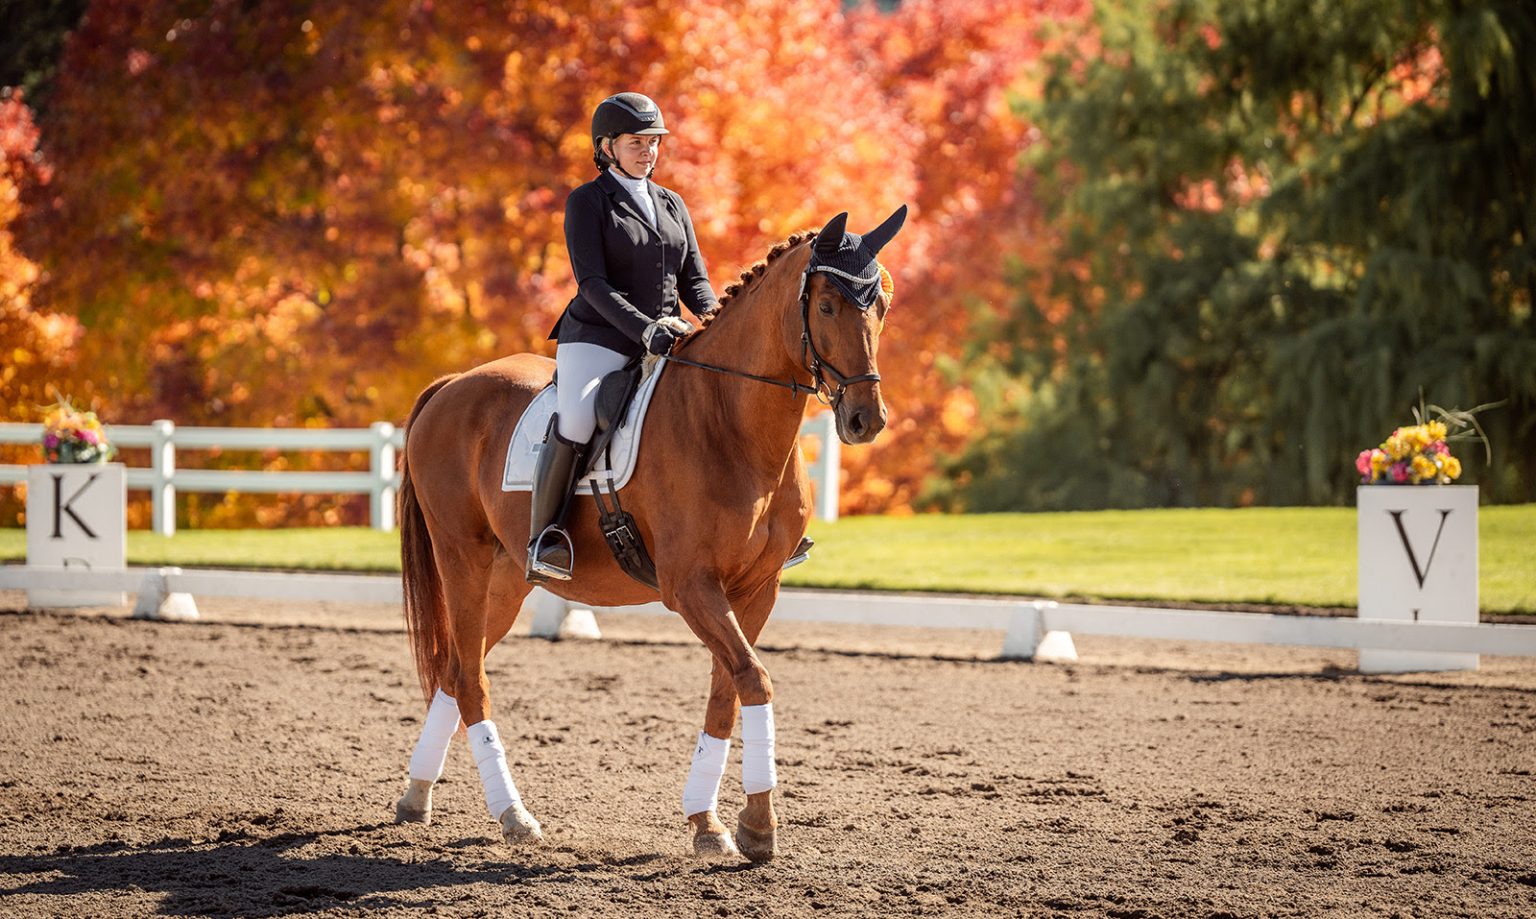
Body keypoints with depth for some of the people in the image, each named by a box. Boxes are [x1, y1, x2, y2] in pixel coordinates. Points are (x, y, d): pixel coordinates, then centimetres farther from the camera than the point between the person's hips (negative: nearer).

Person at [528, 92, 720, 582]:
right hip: (598, 339, -6)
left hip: (667, 341, 6)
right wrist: (645, 329, -24)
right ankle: (543, 537, -25)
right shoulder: (587, 202, 0)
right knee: (575, 420, -34)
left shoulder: (672, 205, 17)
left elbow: (694, 279, 14)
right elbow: (593, 283, -11)